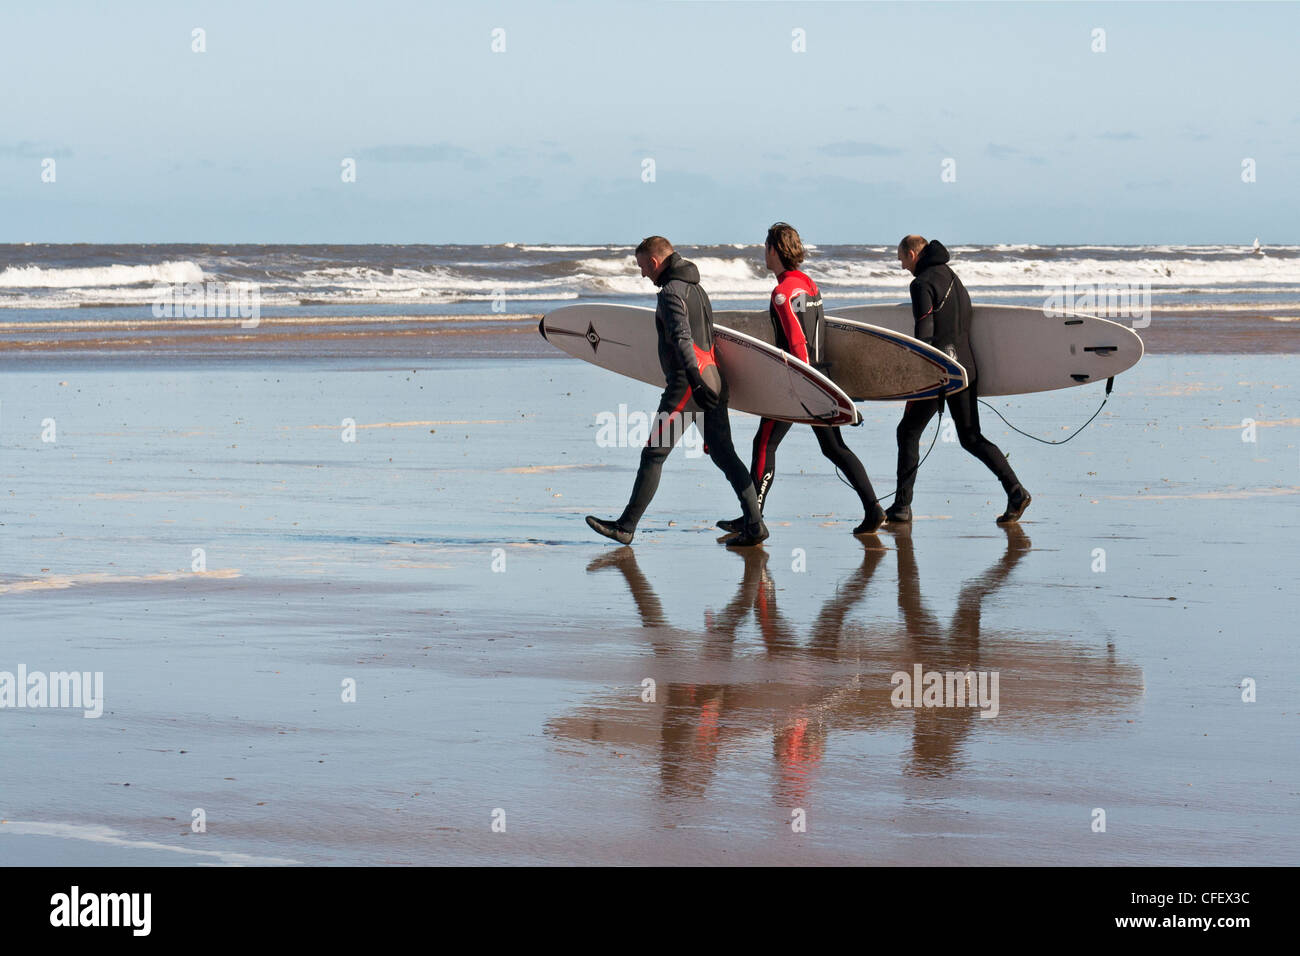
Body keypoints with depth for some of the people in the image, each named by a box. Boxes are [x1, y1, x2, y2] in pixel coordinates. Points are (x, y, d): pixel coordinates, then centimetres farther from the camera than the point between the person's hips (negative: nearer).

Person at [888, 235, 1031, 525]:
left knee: (908, 432, 5)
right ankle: (1015, 489, -4)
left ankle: (902, 507, 5)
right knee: (971, 438, 11)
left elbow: (924, 333, -17)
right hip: (966, 368, 8)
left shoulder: (923, 283, -10)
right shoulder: (952, 277, 16)